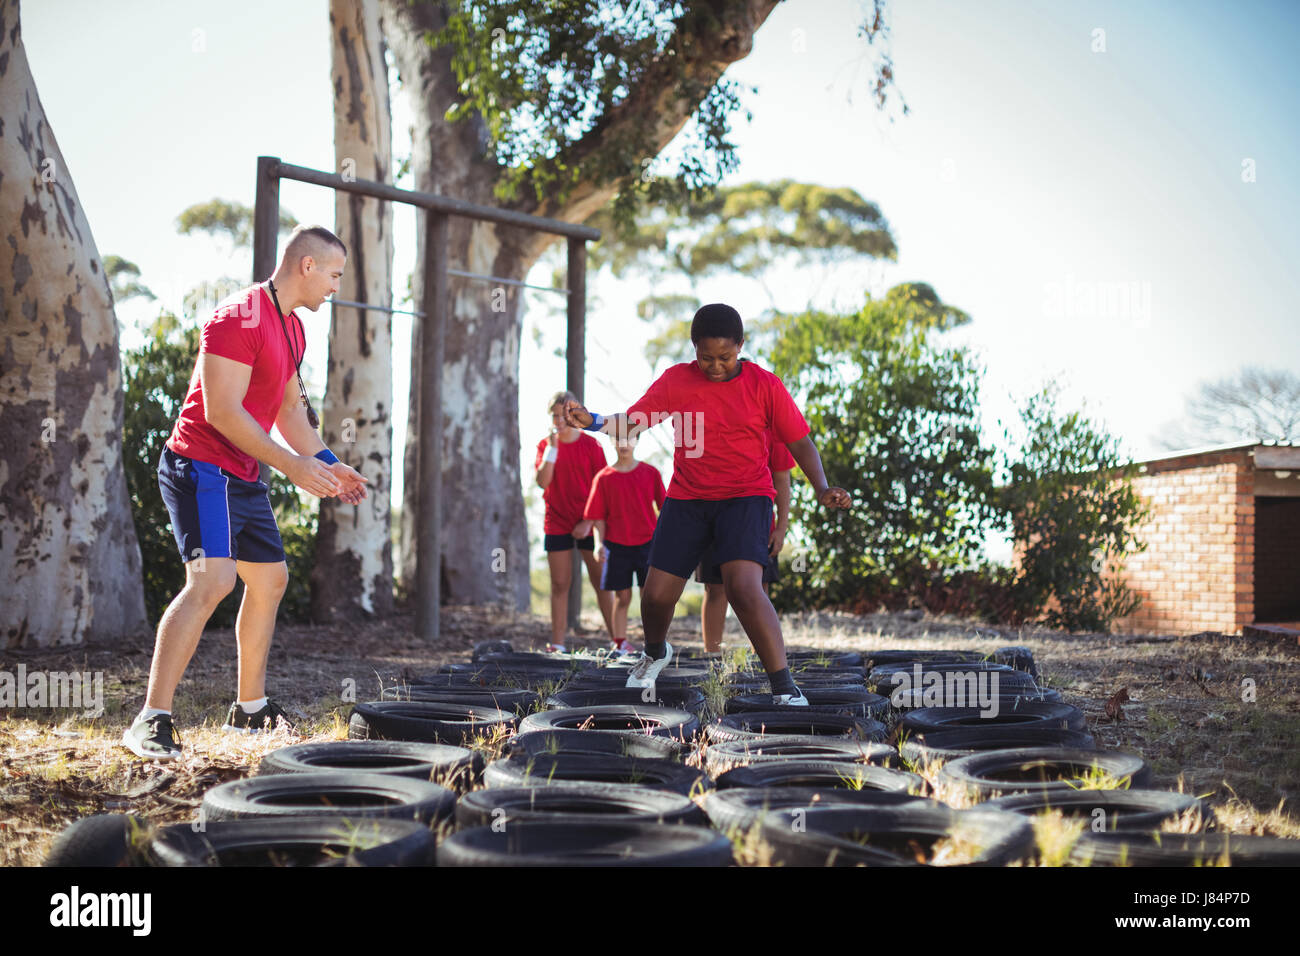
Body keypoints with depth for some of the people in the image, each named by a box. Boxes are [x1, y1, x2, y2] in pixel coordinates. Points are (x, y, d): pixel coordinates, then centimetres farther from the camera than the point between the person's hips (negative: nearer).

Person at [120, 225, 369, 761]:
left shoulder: (292, 331, 15)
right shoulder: (240, 317, -17)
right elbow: (220, 409, -24)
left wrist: (328, 464, 14)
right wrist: (291, 465, -24)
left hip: (243, 476, 11)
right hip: (202, 466, -11)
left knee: (270, 579, 16)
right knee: (213, 579, -23)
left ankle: (250, 709, 29)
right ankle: (152, 720, -21)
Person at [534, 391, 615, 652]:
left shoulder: (591, 444, -1)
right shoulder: (545, 444, 5)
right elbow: (542, 481, -9)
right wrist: (553, 447, -15)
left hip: (588, 523, -2)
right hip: (557, 525, 2)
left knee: (601, 582, -1)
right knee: (560, 585, 3)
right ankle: (557, 644, 4)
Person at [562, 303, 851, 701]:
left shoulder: (764, 385, -5)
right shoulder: (676, 381, -1)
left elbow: (800, 443, -1)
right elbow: (630, 423, -4)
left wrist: (822, 489, -16)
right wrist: (592, 421, -23)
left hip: (746, 496, -3)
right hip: (686, 497, 3)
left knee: (744, 587, -25)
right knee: (656, 594, 2)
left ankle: (784, 687, -16)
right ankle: (656, 653, 37)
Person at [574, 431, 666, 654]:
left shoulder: (650, 473, 3)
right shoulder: (604, 477, 3)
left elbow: (663, 508, 7)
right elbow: (598, 517, 3)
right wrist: (599, 543, -8)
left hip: (647, 543, 0)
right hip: (616, 545, 0)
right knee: (622, 597, 4)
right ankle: (619, 644, 10)